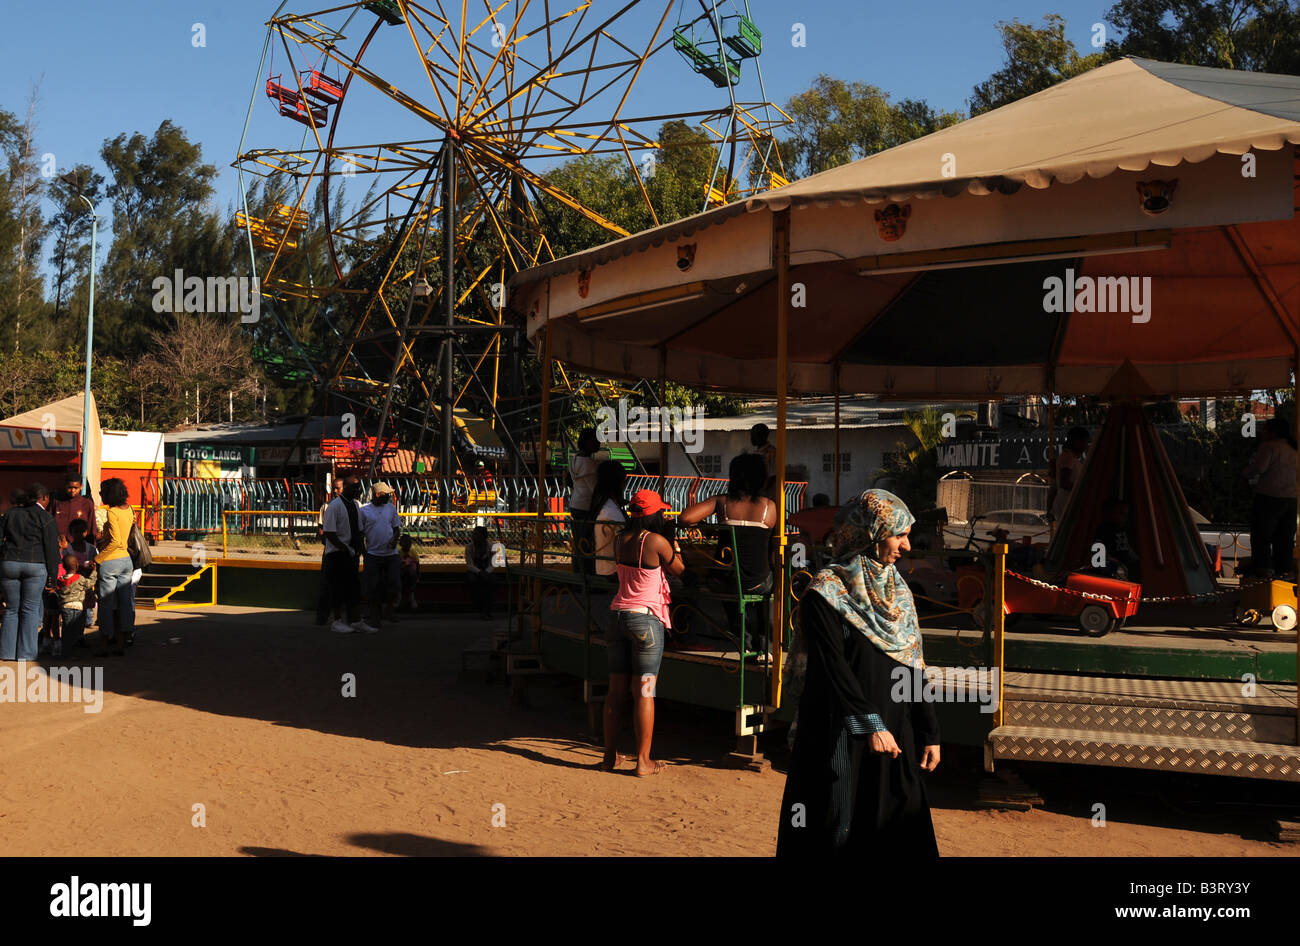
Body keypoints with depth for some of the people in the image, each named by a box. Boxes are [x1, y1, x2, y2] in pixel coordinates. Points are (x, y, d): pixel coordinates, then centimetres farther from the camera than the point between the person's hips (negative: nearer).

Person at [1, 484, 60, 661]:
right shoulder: (46, 518, 1)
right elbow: (51, 550, -2)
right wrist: (51, 578, 1)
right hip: (35, 565, -3)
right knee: (30, 610, 3)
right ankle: (26, 653, 3)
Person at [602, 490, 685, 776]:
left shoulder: (620, 540, 7)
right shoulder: (656, 541, -11)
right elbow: (679, 569, 1)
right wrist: (673, 542, 14)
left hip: (618, 615, 6)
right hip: (646, 618, -6)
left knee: (616, 690, 11)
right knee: (644, 691, -1)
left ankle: (610, 755, 17)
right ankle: (643, 760, 3)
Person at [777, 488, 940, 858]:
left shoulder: (897, 589, 11)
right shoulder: (828, 589, -10)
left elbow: (912, 667, 12)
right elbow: (834, 667, -16)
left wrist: (929, 732, 9)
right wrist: (871, 725, -21)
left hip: (894, 734, 6)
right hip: (843, 737, -6)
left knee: (898, 832, 7)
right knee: (839, 829, 0)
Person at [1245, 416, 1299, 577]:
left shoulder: (1268, 447, -10)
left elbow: (1259, 468, -21)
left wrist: (1248, 471, 1)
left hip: (1269, 496, -7)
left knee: (1262, 535, -1)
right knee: (1285, 536, 14)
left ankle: (1262, 567, -5)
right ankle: (1286, 568, 14)